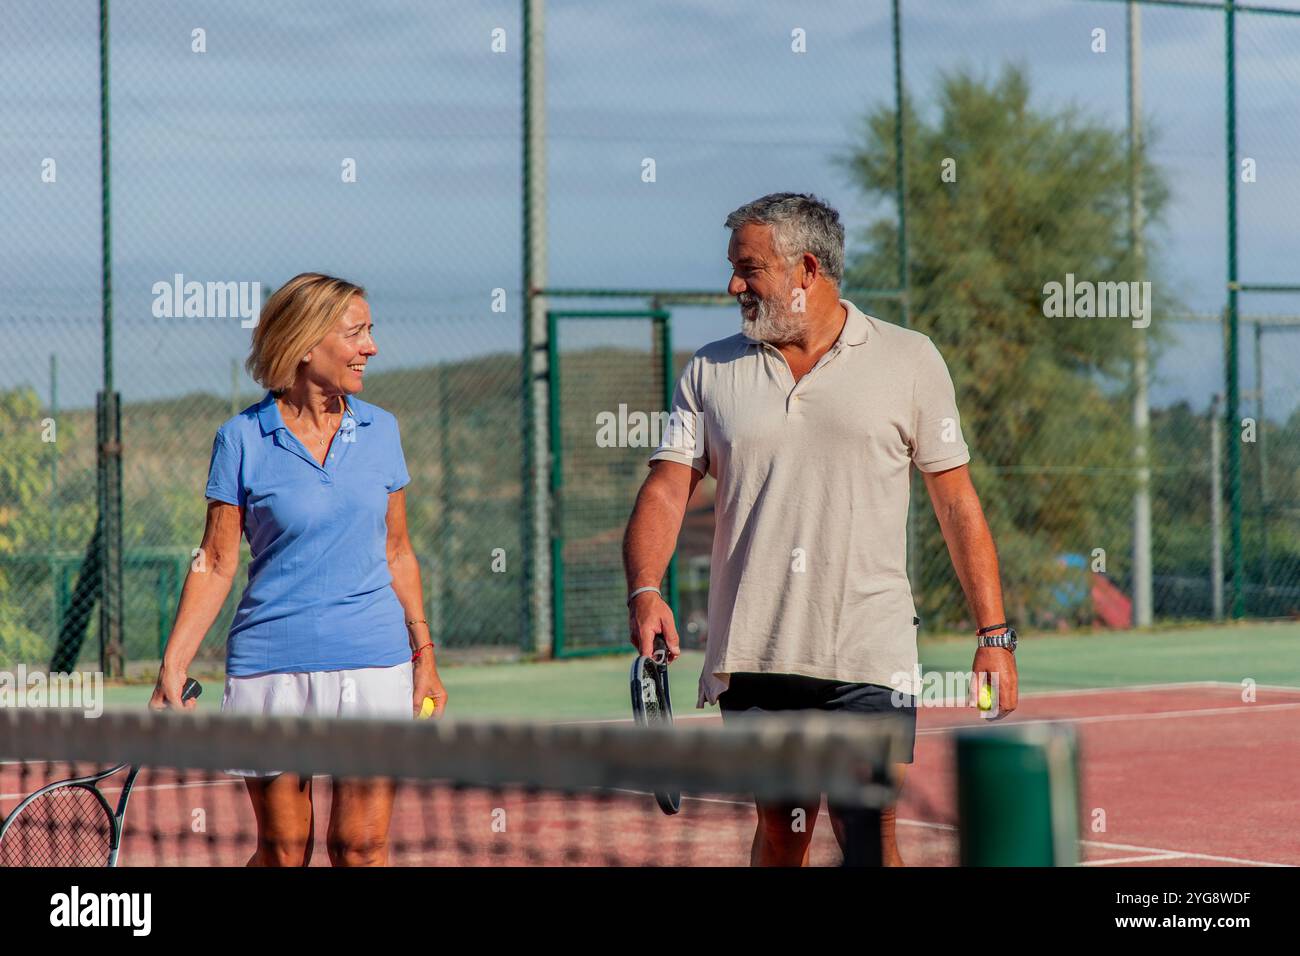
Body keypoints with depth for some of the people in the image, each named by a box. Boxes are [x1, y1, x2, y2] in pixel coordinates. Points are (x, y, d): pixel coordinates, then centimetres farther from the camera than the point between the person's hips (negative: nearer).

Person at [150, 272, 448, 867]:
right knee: (283, 852, 3)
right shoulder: (242, 440, -3)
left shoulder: (379, 430, 7)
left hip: (373, 662, 2)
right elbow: (216, 564, 0)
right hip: (272, 664, -2)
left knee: (361, 846, -2)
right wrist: (172, 669, -7)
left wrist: (424, 656, 11)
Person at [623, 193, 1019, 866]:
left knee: (869, 842, -8)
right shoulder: (711, 372, 9)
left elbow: (957, 502, 5)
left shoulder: (910, 361, 4)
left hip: (868, 659, -2)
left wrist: (994, 636, 0)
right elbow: (665, 491, 3)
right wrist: (645, 591, -16)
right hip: (753, 658, 2)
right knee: (778, 833, 8)